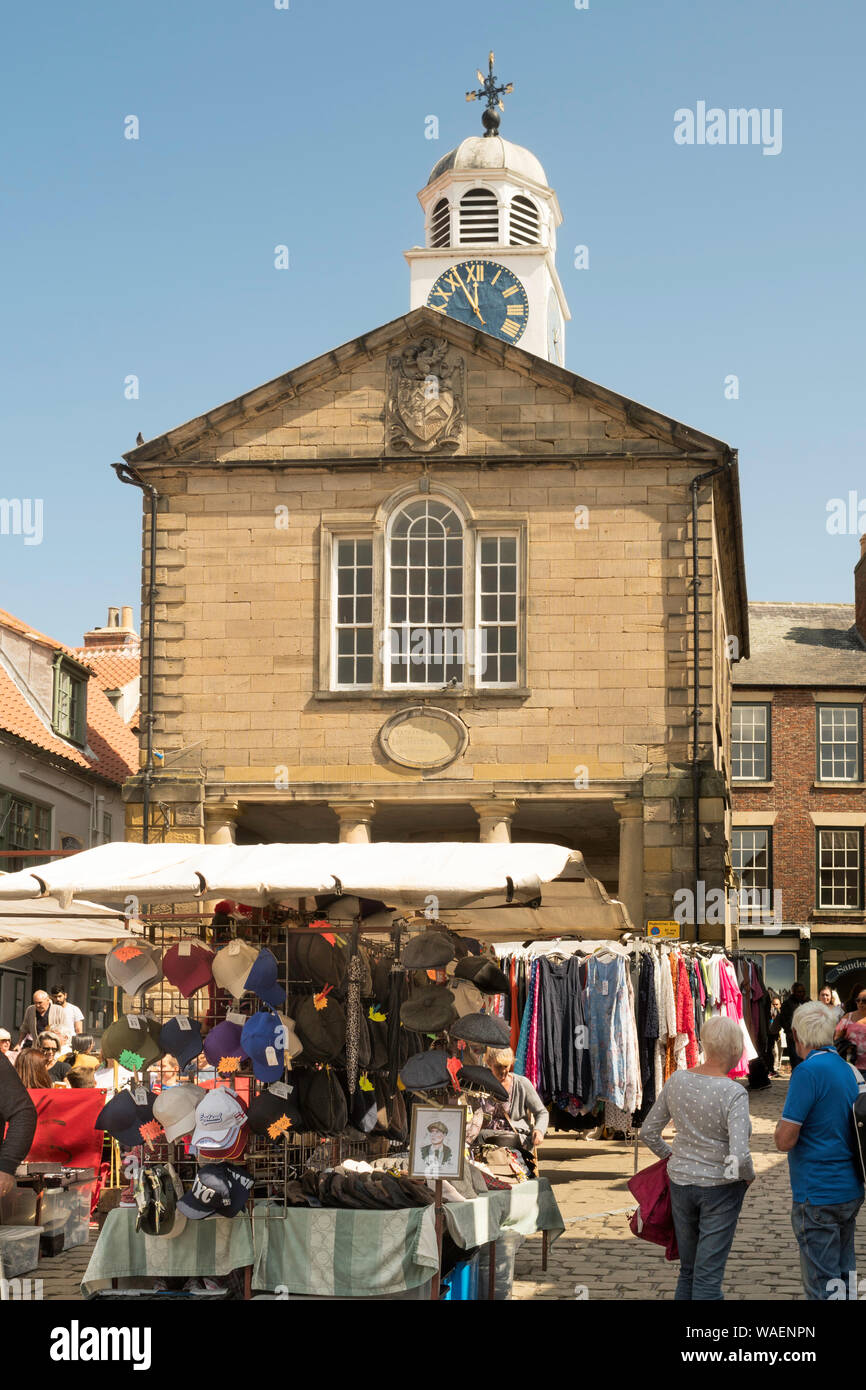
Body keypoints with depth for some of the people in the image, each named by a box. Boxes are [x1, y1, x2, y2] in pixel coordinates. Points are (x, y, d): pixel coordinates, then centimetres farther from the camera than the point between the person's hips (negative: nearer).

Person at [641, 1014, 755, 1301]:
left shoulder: (677, 1081, -5)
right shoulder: (734, 1094, -20)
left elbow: (648, 1132, 4)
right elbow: (739, 1156, -27)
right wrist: (749, 1176, -6)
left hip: (681, 1182, 5)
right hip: (720, 1188, -5)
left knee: (687, 1270, 19)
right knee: (708, 1277, 2)